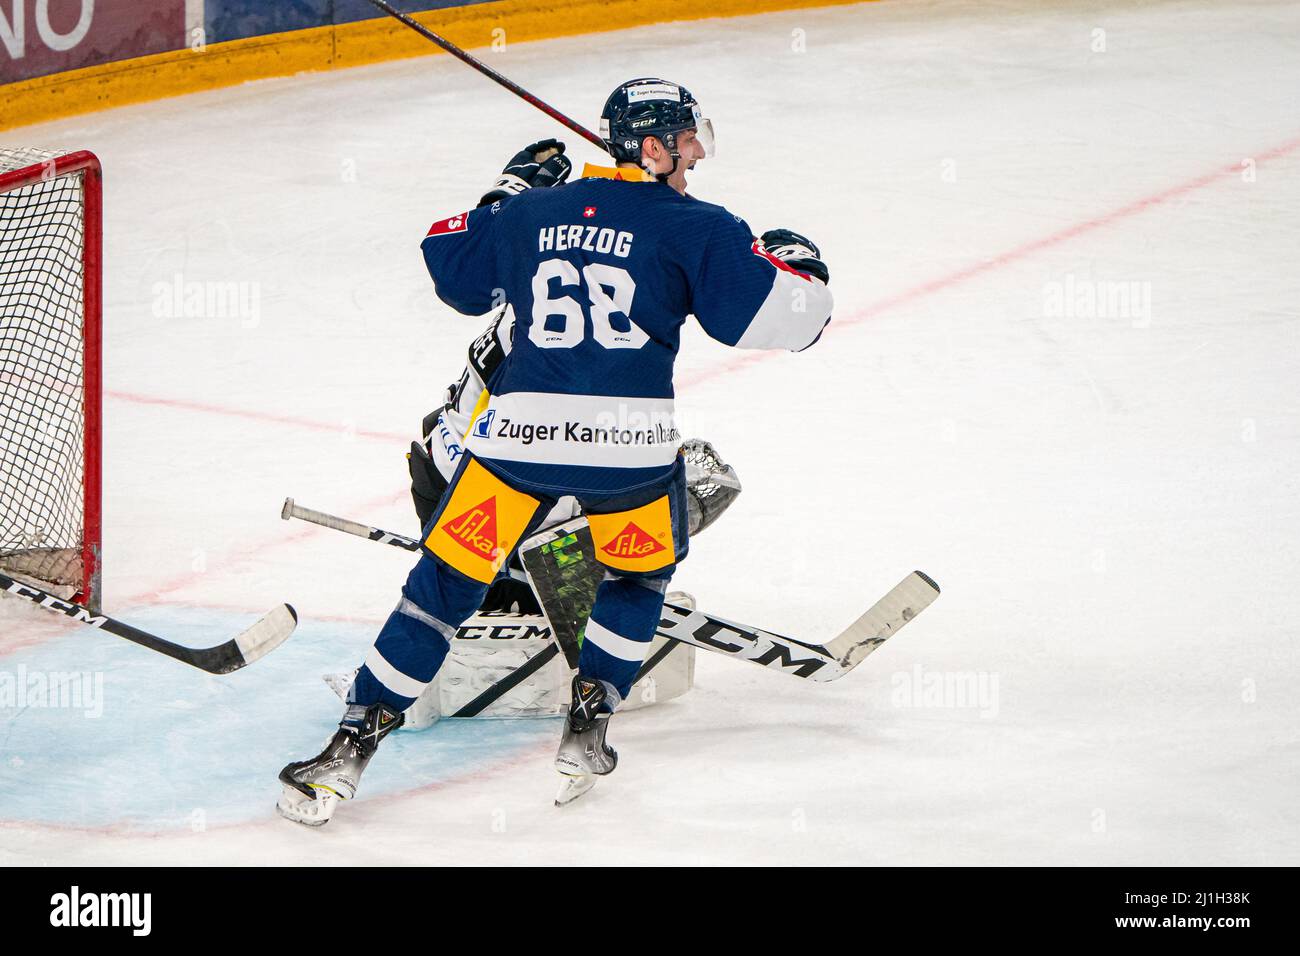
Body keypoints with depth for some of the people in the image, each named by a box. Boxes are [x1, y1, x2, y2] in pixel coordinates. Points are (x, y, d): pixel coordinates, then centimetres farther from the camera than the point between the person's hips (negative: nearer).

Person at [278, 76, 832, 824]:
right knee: (639, 573, 26)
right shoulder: (692, 229, 2)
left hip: (517, 430, 2)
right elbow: (777, 312, -1)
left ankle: (356, 742, 5)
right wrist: (798, 263, 20)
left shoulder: (528, 213, 14)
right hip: (630, 441, -2)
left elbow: (449, 267, 29)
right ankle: (587, 729, 21)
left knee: (447, 584, 10)